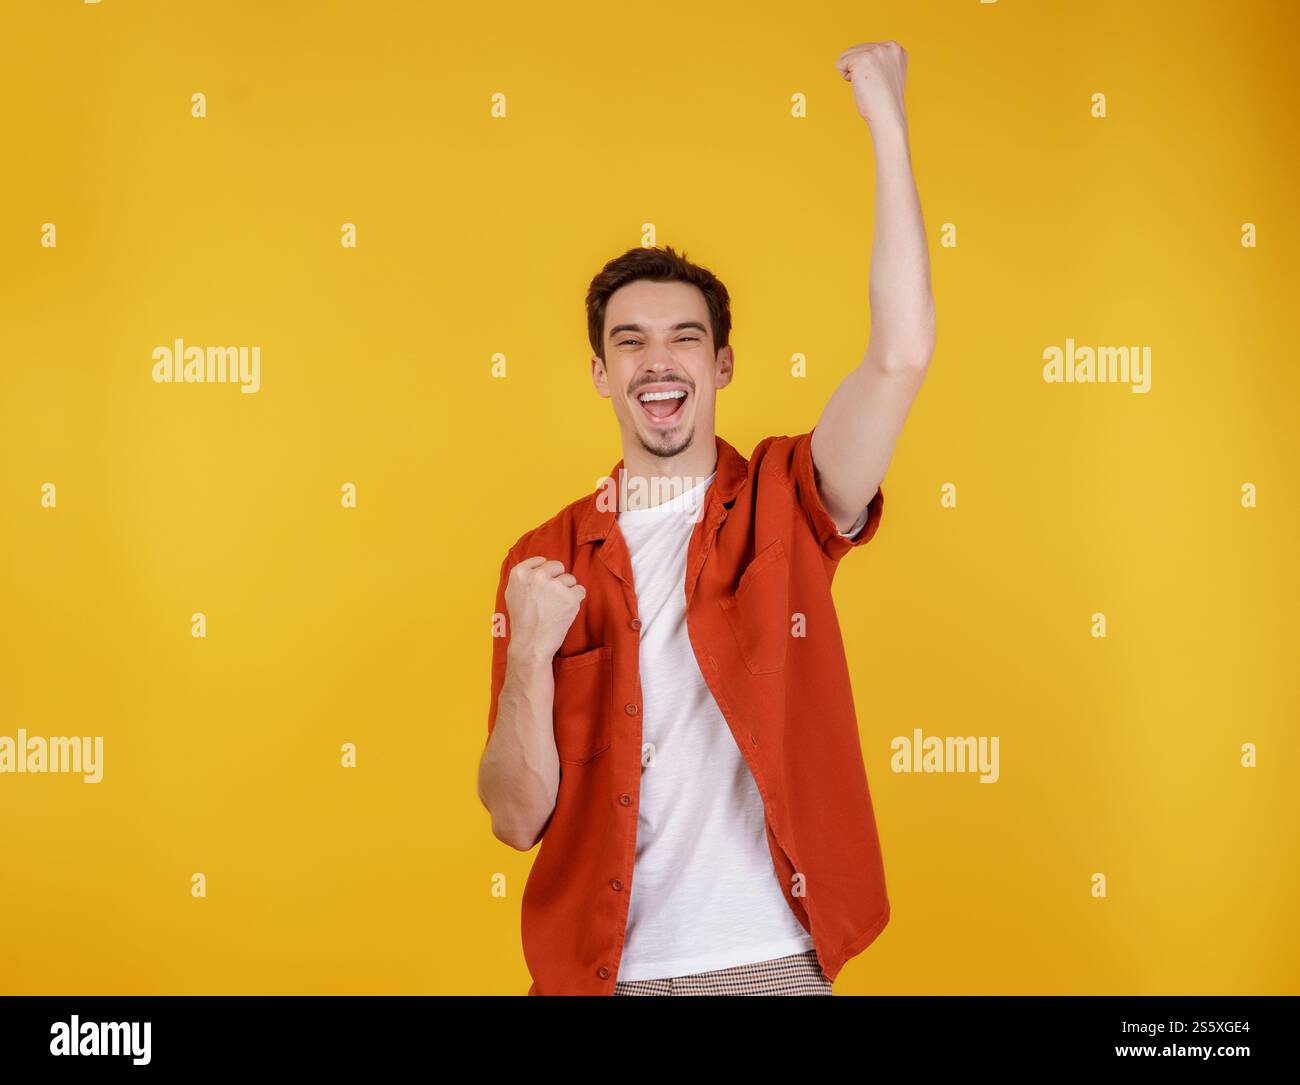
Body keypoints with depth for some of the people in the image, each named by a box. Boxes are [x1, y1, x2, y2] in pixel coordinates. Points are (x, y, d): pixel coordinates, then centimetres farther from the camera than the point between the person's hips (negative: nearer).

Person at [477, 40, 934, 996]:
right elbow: (519, 819, -3)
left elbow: (901, 355, -18)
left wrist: (888, 126, -18)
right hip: (605, 967, 1)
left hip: (773, 961, -1)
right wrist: (532, 656, -19)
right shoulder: (545, 563, 0)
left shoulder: (783, 505, -1)